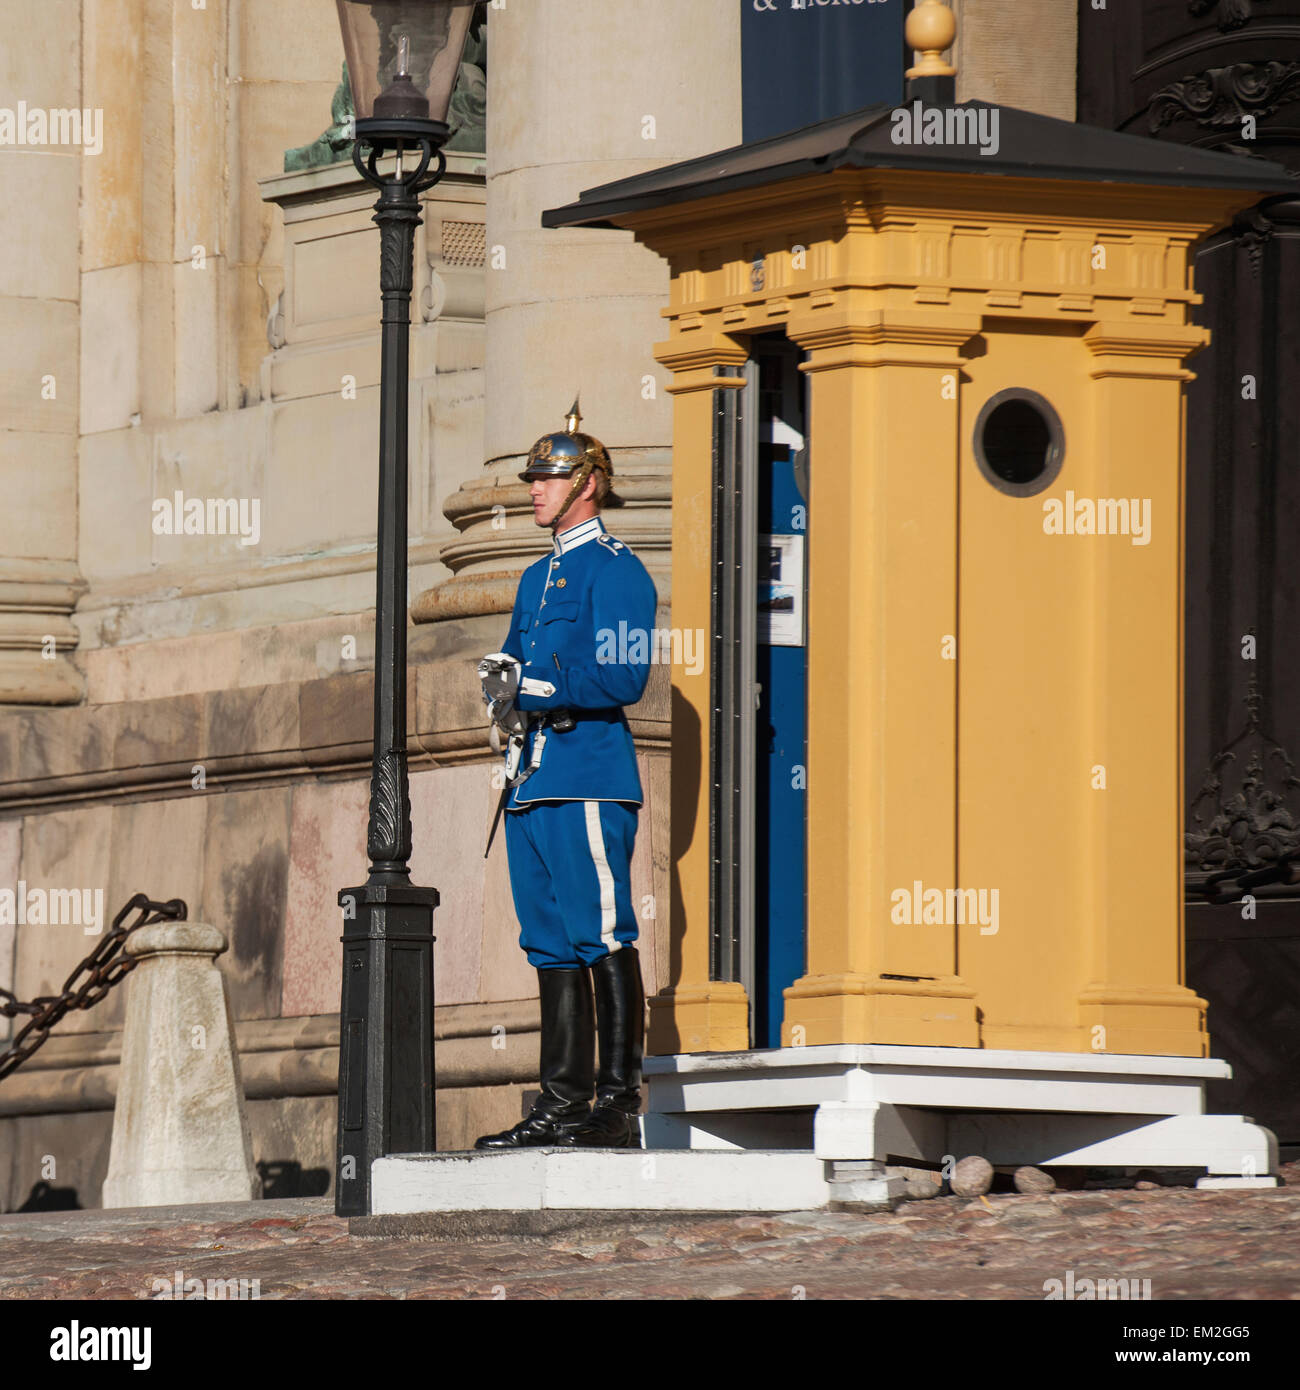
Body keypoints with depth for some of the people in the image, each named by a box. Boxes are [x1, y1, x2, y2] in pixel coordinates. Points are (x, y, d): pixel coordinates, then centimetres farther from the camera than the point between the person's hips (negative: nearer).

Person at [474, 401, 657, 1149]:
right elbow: (516, 666, 23)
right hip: (531, 779, 9)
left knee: (603, 939, -9)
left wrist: (534, 687, -15)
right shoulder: (539, 577, 23)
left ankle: (619, 1103, -9)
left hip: (589, 781, -9)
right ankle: (563, 1102, 10)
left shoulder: (617, 570, -5)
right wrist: (504, 686, 0)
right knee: (552, 946, 8)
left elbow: (623, 679, -14)